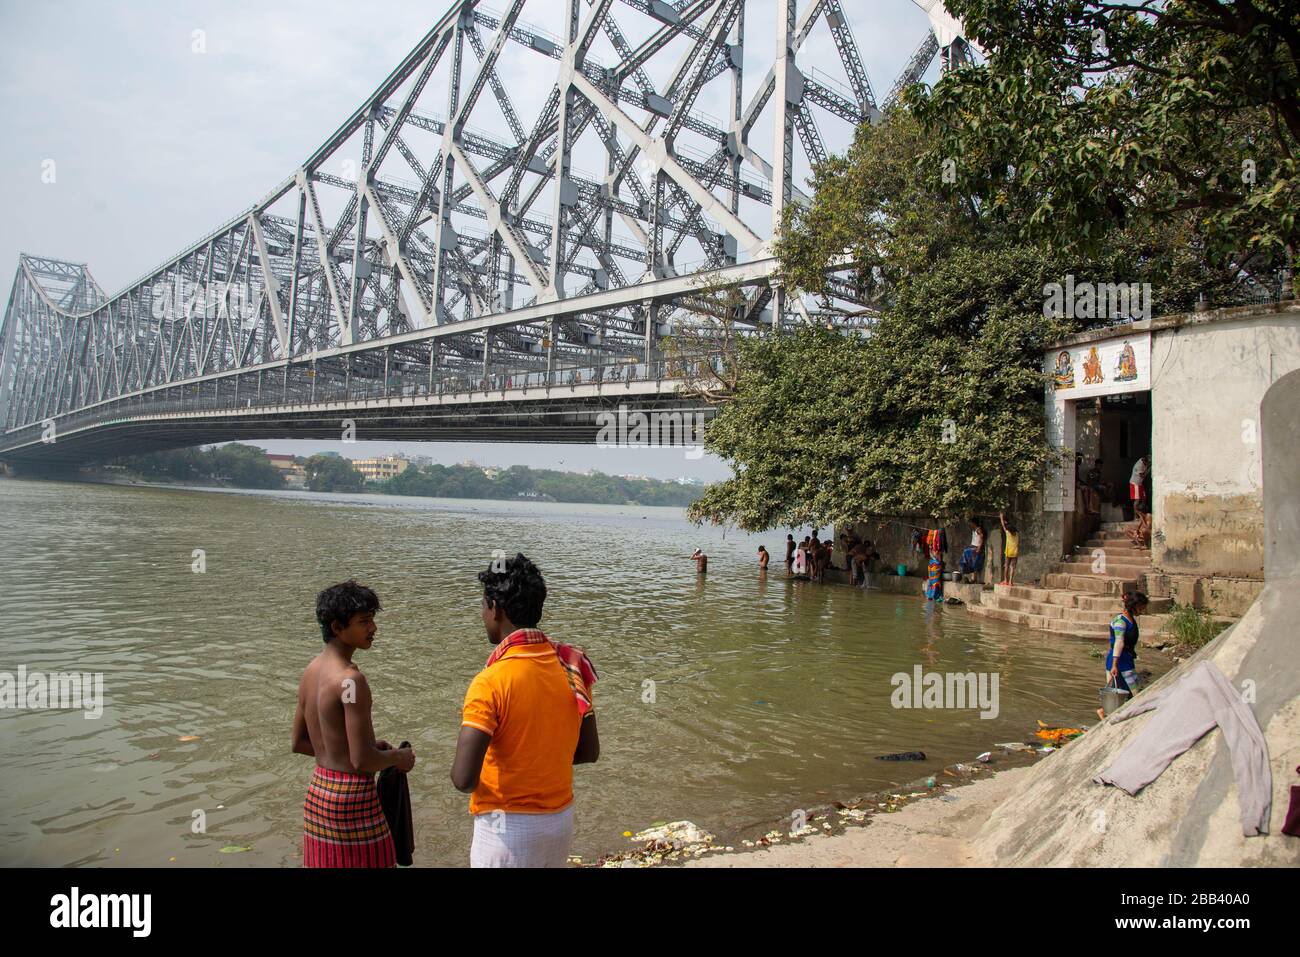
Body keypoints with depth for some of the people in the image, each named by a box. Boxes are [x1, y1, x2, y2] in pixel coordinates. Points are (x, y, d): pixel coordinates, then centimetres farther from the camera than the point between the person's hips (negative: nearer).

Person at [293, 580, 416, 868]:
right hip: (352, 796, -8)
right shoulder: (351, 679, -23)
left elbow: (300, 743, 13)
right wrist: (398, 758, -4)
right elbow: (362, 762, -24)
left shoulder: (311, 671, 4)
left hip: (318, 789, 8)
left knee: (326, 862, 18)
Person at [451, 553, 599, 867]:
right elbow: (589, 752, 4)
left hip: (508, 827, -5)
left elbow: (463, 779, -25)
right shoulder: (571, 667, -4)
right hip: (561, 819, 6)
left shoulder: (490, 682, -22)